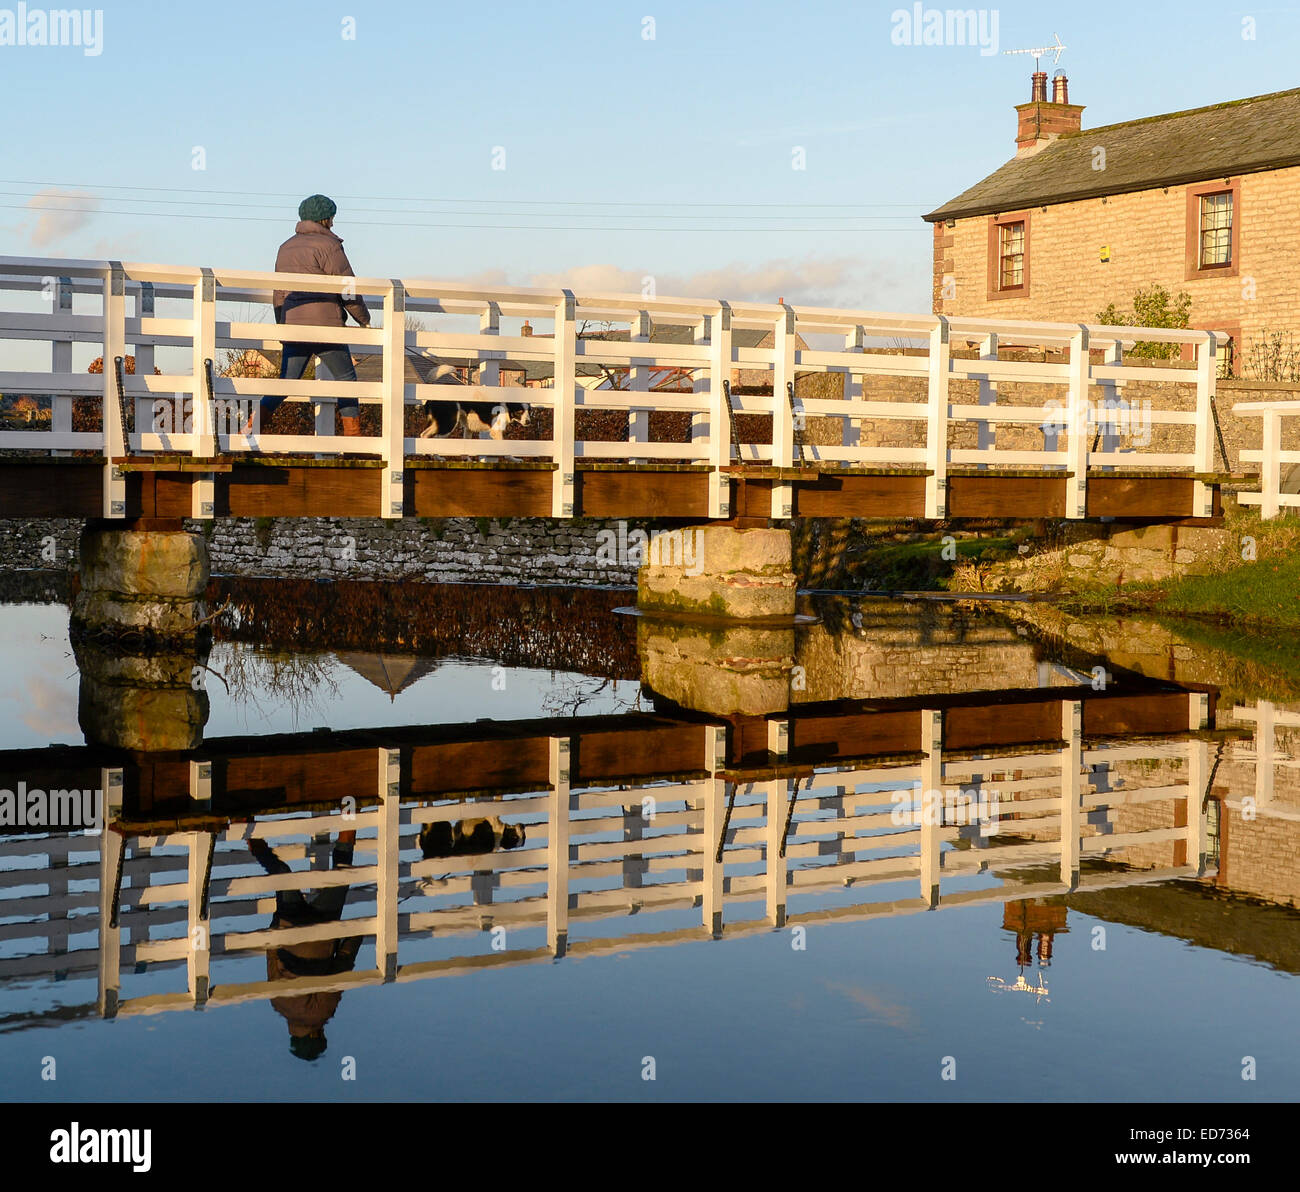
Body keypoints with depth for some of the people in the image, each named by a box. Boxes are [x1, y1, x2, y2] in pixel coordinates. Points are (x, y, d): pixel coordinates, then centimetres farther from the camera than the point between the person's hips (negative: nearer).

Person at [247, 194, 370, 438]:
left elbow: (278, 295, 21)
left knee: (287, 381, 8)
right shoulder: (327, 245, -6)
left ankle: (252, 425, -7)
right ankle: (352, 435, 6)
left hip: (292, 326, 6)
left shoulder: (286, 248, 17)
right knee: (345, 378, 6)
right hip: (324, 325, -6)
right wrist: (365, 320, 4)